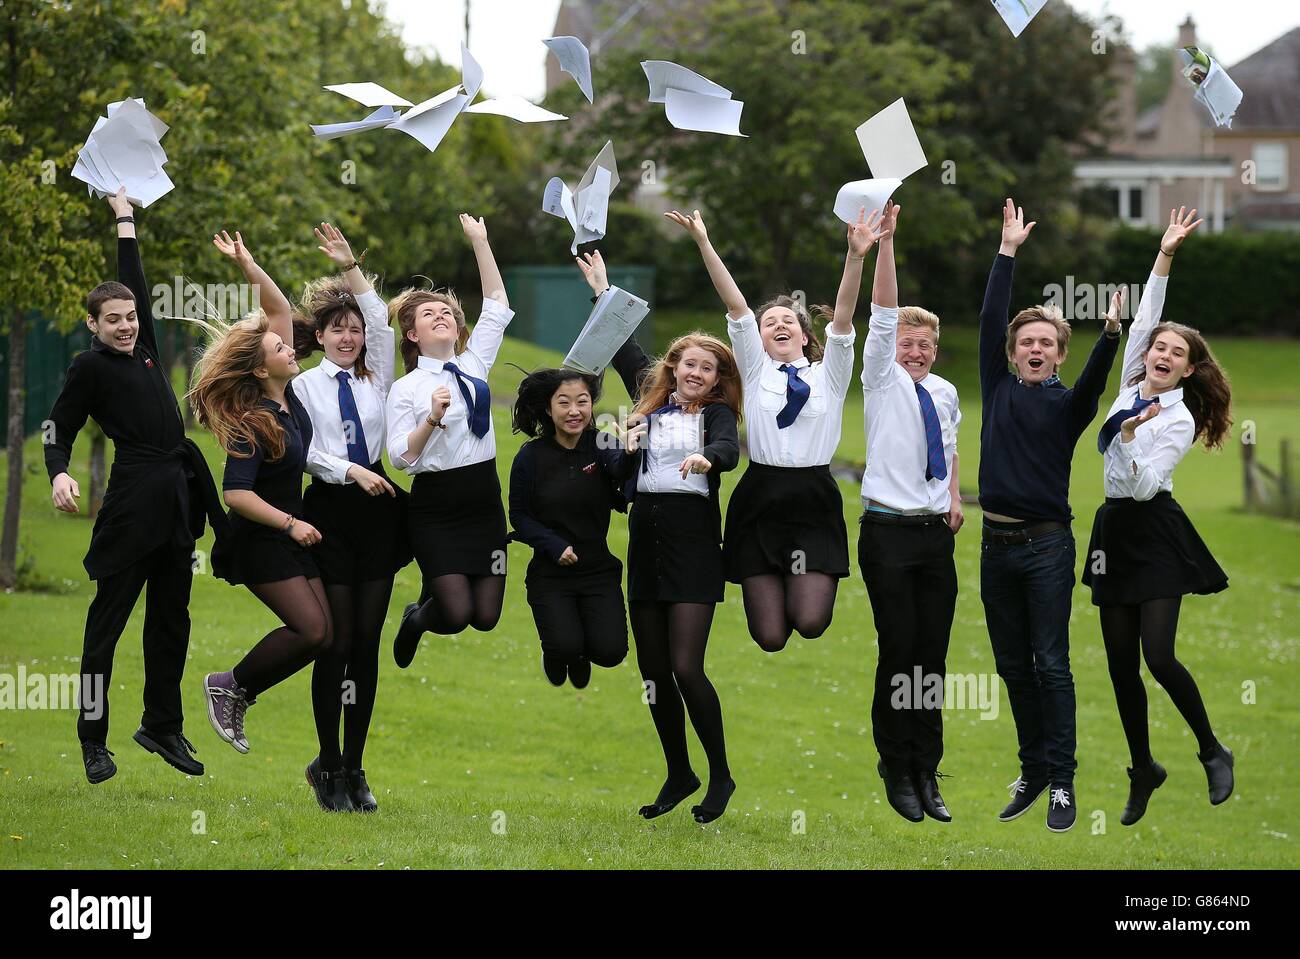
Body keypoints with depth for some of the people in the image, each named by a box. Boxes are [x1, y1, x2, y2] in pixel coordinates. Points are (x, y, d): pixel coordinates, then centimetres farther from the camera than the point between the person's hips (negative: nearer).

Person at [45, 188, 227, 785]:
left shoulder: (144, 348, 15)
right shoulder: (89, 366, -2)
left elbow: (134, 284, 25)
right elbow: (59, 429, -3)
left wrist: (125, 218, 31)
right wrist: (59, 475, -22)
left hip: (177, 494, 7)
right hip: (132, 496, -7)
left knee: (170, 617, 11)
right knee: (109, 618, -4)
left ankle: (163, 726, 20)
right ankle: (93, 740, -2)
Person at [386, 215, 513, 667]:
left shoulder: (475, 365, 8)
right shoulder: (405, 389, -4)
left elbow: (498, 307, 7)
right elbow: (400, 456, -11)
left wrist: (480, 243, 4)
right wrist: (433, 418, -25)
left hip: (483, 499, 4)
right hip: (435, 508, -4)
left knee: (486, 617, 0)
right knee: (456, 616, -13)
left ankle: (434, 598, 33)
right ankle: (417, 618, 22)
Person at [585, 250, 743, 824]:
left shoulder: (717, 413, 1)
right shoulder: (652, 400, 14)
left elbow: (730, 451, -20)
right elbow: (625, 347, 27)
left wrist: (705, 458, -43)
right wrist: (602, 289, 34)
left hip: (694, 541, -6)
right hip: (645, 536, 6)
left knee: (685, 668, -13)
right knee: (652, 669, 6)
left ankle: (721, 775, 1)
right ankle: (679, 775, 18)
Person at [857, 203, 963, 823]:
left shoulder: (944, 393, 12)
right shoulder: (883, 381, -2)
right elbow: (884, 312, -14)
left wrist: (955, 495, 13)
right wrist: (884, 241, -26)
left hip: (937, 534, 5)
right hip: (890, 533, -5)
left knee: (933, 656, 5)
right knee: (899, 653, -5)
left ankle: (927, 774, 11)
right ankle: (897, 773, 5)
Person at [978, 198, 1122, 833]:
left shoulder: (1067, 404, 2)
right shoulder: (999, 388, 9)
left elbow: (1096, 377, -18)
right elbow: (990, 320, 3)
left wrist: (1110, 334, -37)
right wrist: (1008, 252, -2)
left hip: (1047, 546, -4)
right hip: (998, 545, 4)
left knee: (1051, 666, -6)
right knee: (1013, 667, 8)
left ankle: (1061, 780, -6)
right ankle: (1033, 770, 17)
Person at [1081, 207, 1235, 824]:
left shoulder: (1179, 422, -9)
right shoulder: (1131, 385, 8)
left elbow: (1144, 486, -17)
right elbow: (1145, 319, 5)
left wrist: (1128, 436, -30)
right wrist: (1164, 256, 6)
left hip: (1156, 536, -6)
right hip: (1114, 530, 6)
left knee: (1159, 657, -14)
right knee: (1120, 663, 4)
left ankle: (1212, 751, 5)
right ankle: (1143, 769, 14)